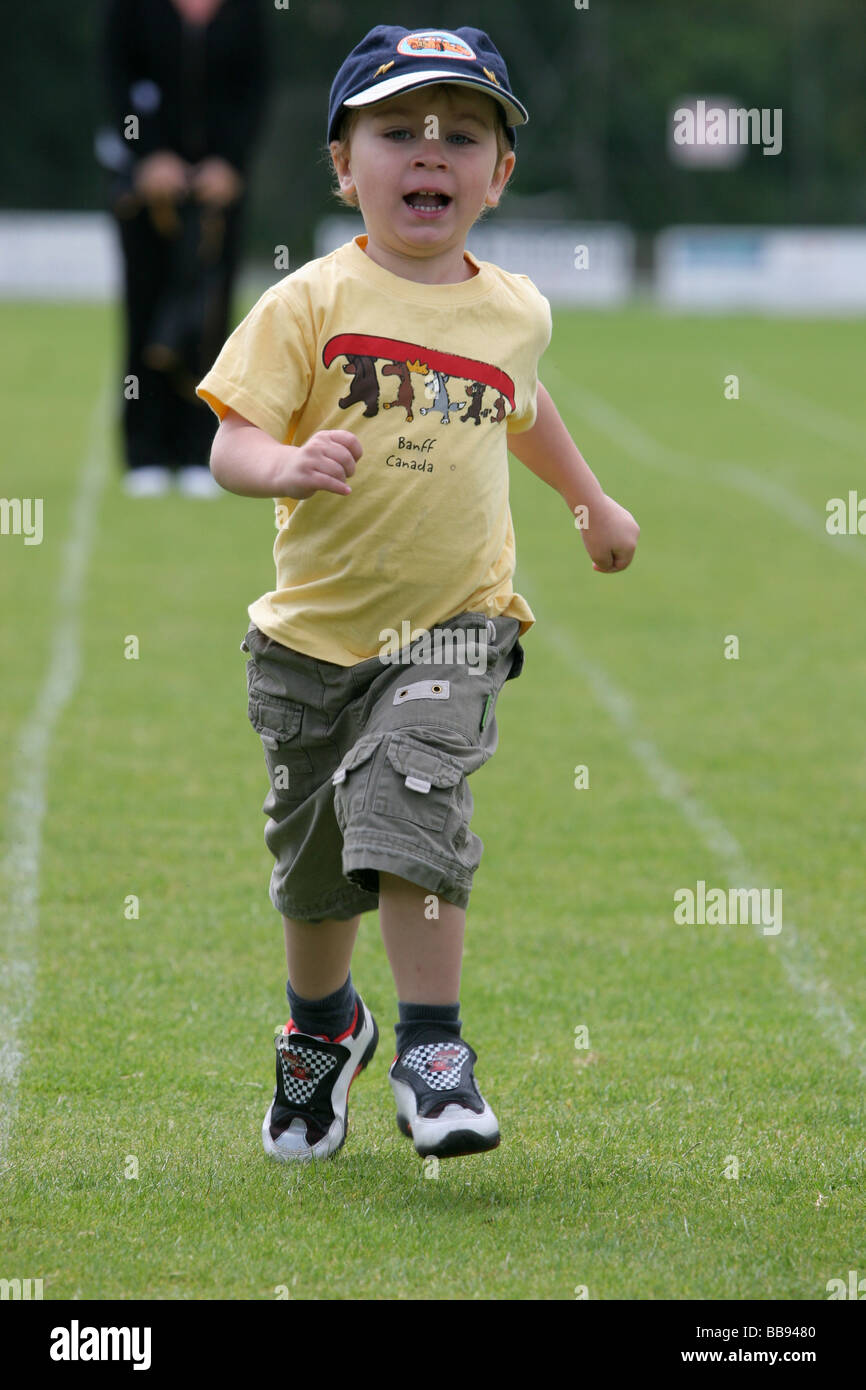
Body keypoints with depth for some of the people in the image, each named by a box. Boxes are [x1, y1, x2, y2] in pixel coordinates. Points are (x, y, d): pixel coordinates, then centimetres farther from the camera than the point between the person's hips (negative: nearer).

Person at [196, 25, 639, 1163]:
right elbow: (231, 441, -14)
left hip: (453, 623, 0)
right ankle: (322, 1024, 43)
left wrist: (591, 499, 37)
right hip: (315, 629, 0)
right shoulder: (310, 303, -9)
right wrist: (290, 464, -35)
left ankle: (433, 1053, -17)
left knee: (412, 802, -24)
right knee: (311, 852, 14)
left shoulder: (515, 311, 3)